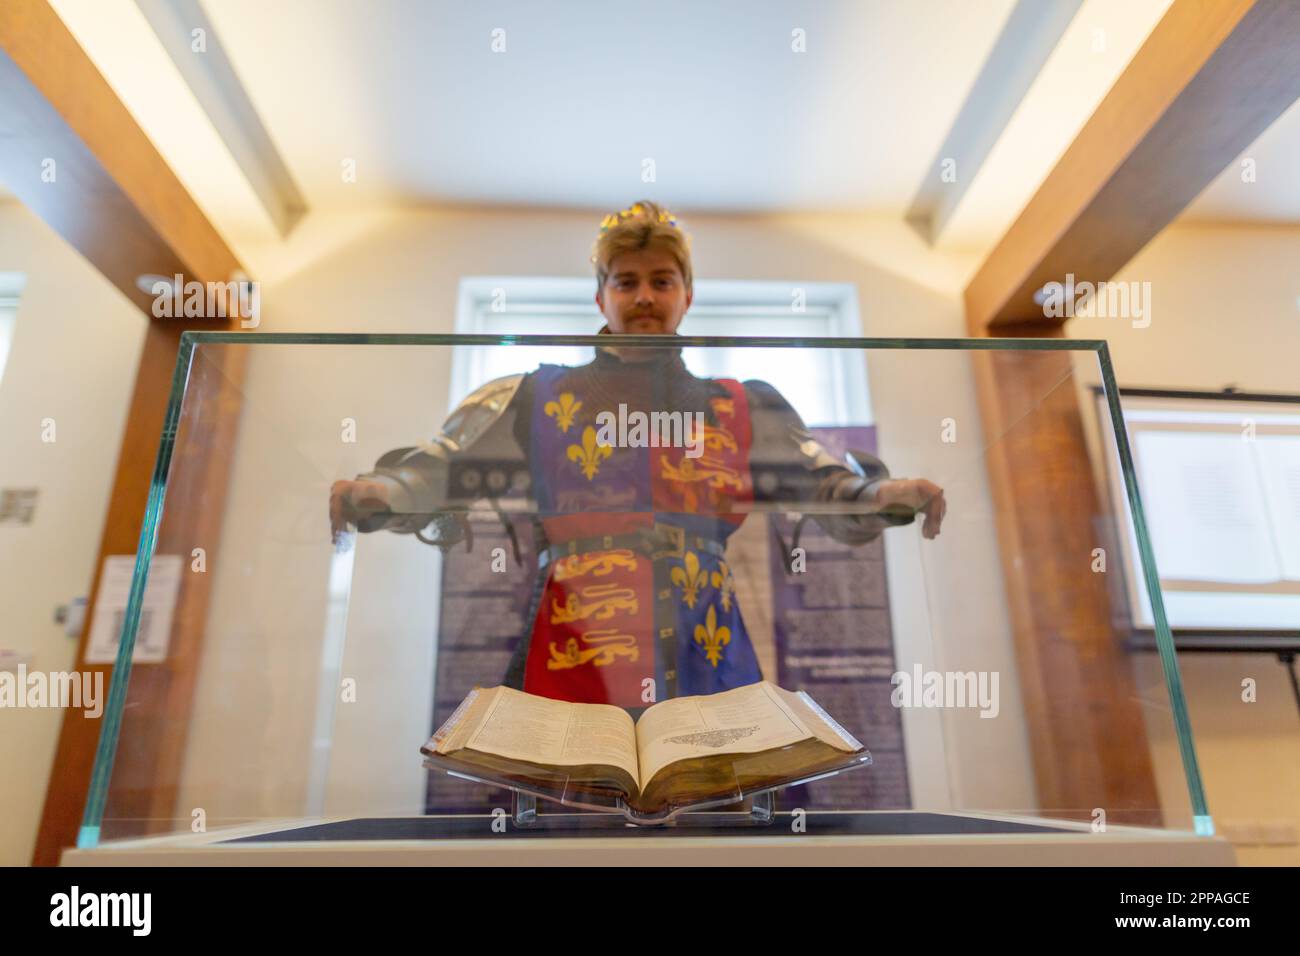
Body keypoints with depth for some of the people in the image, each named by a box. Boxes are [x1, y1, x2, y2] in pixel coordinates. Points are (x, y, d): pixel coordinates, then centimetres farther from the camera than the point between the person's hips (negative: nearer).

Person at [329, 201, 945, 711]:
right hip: (571, 678, -1)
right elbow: (438, 473, 4)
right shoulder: (536, 400, 12)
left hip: (707, 677, 2)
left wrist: (890, 496, -11)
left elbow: (833, 487, 10)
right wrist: (364, 497, -16)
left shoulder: (744, 411, 15)